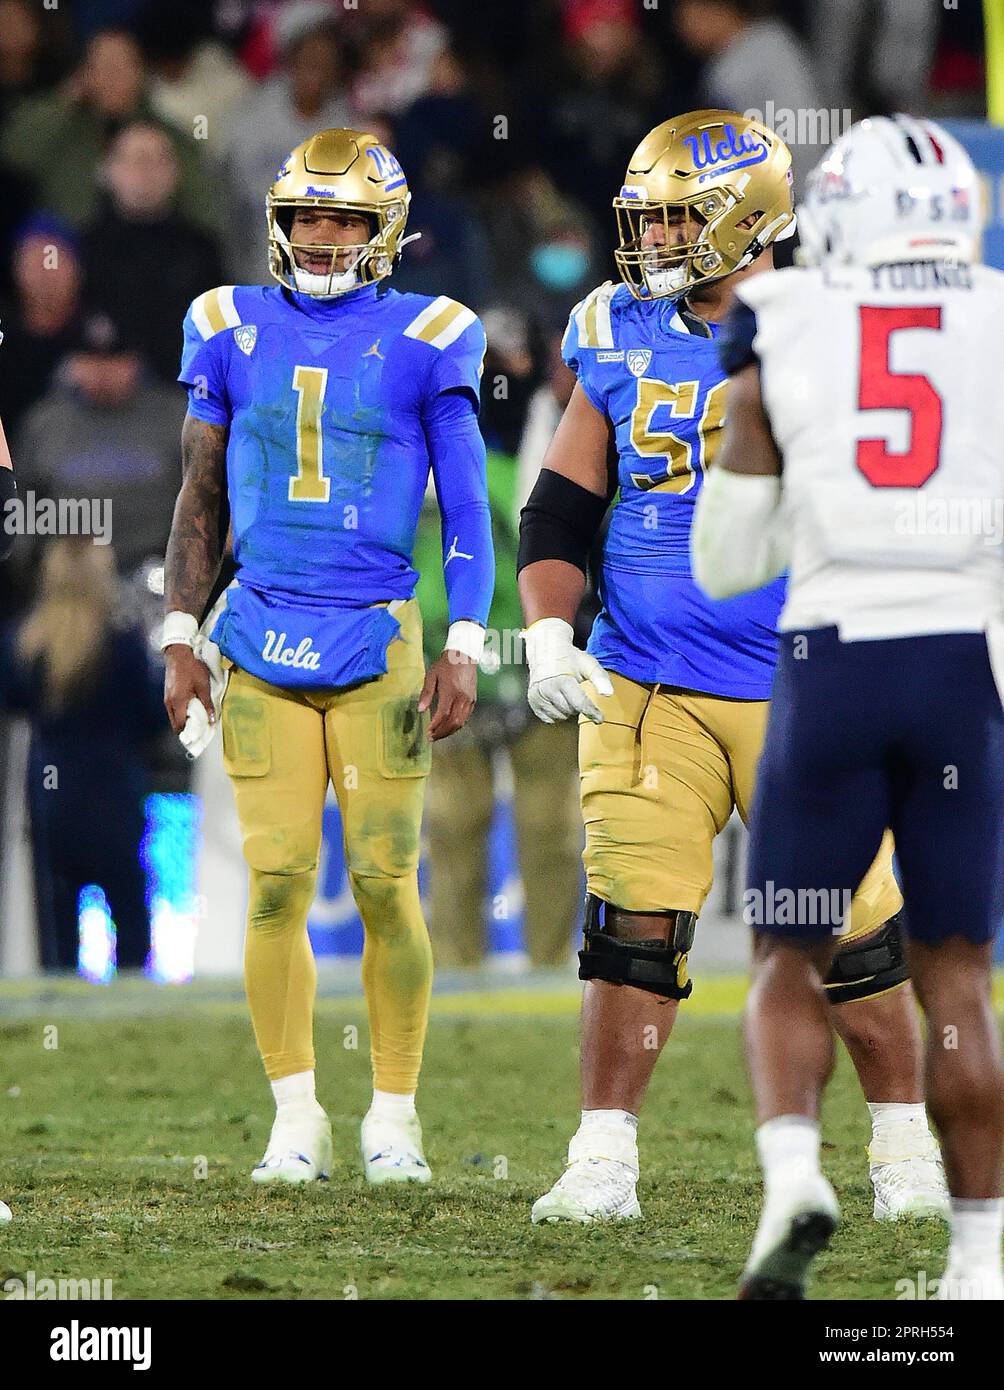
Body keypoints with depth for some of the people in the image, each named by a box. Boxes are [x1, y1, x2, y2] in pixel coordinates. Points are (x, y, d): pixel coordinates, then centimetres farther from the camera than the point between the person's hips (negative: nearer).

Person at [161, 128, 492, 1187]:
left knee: (385, 884, -4)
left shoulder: (423, 340, 2)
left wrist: (463, 650, -4)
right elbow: (201, 499, 14)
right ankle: (296, 1119, 6)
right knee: (278, 884, -2)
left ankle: (393, 1118, 7)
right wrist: (180, 642, 9)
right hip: (261, 640, 2)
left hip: (377, 640, -2)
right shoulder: (234, 330, 9)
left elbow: (467, 512, 4)